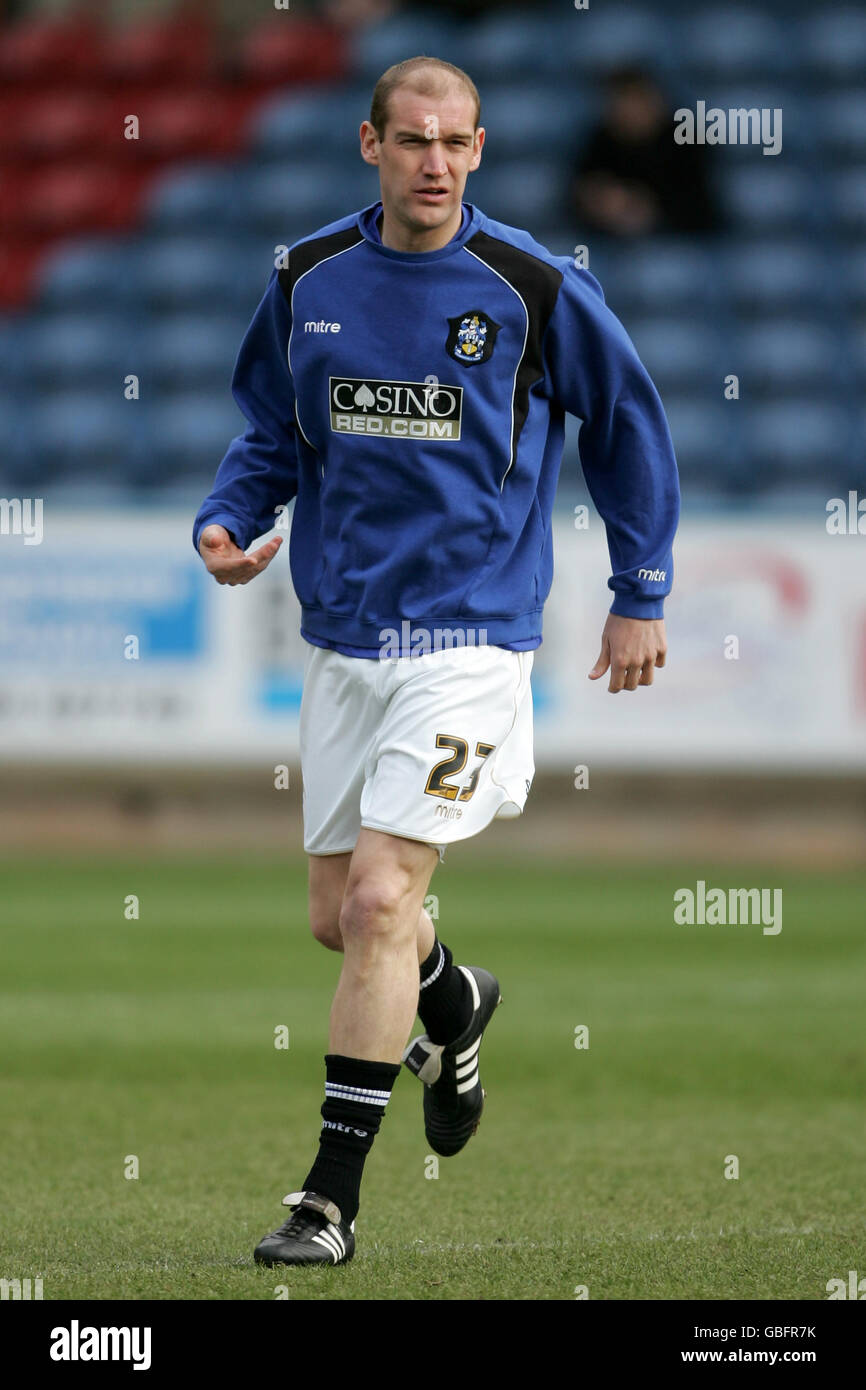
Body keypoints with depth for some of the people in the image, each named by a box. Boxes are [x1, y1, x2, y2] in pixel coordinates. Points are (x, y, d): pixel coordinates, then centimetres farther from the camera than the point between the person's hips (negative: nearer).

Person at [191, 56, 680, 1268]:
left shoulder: (533, 290, -7)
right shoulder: (306, 282, 3)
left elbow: (627, 425, 6)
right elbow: (270, 432, 17)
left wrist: (641, 597, 8)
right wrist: (225, 523, -3)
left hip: (468, 642, -5)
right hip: (342, 642, 5)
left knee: (379, 898, -15)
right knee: (339, 918, 11)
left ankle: (331, 1197, -11)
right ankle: (454, 1004, 47)